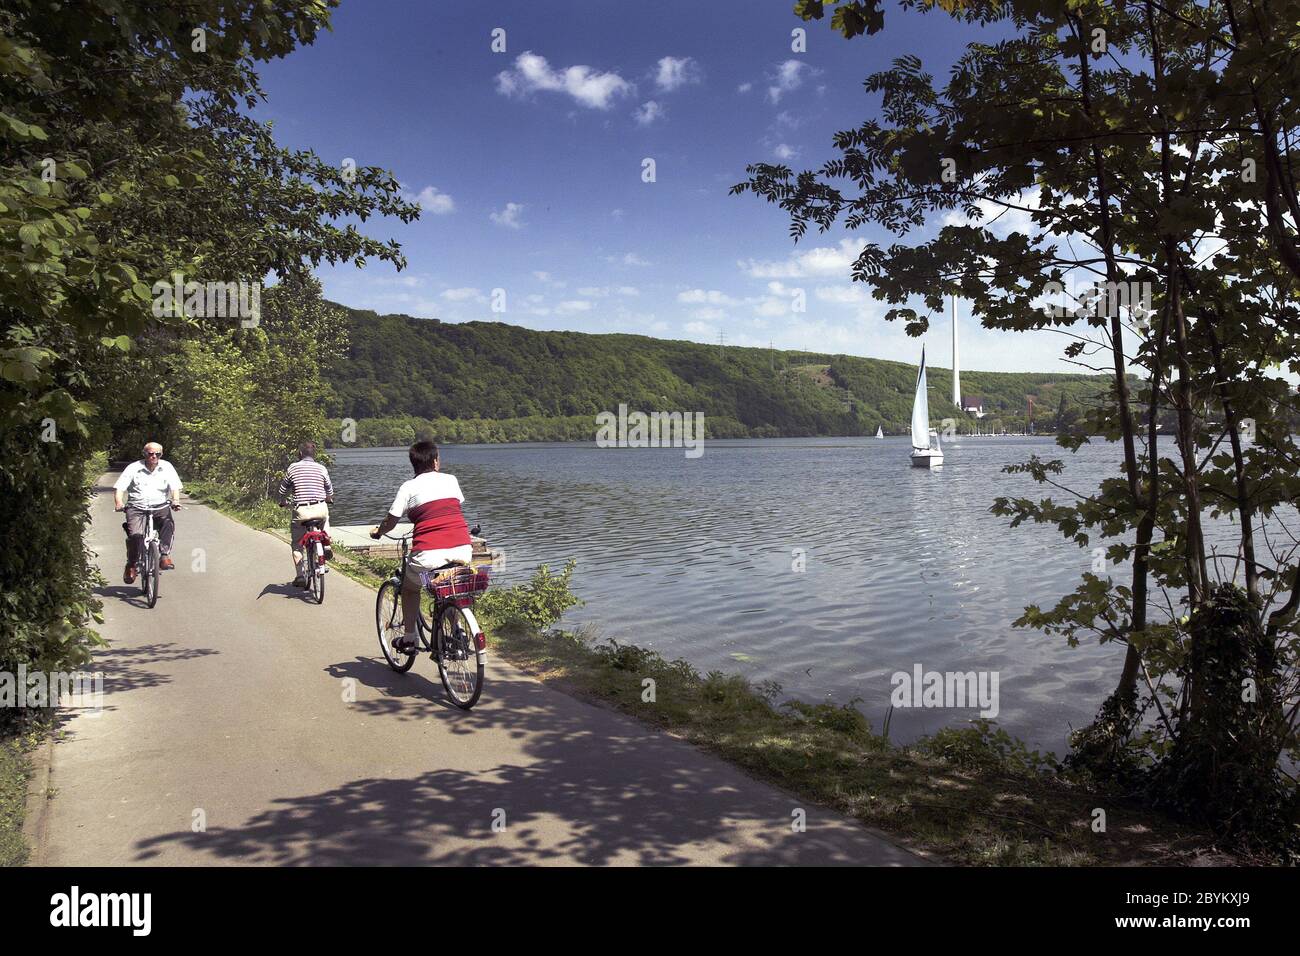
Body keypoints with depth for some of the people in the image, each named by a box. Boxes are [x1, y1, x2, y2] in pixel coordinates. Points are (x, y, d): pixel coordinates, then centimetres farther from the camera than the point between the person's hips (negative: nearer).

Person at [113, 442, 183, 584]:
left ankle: (165, 556, -27)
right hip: (136, 507, -1)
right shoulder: (134, 468, 4)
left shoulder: (167, 467, 7)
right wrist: (118, 502, -22)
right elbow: (119, 487, -3)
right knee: (135, 534, -23)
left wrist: (176, 500, -20)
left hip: (160, 507, 1)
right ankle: (131, 565, -2)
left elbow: (175, 487, 0)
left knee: (168, 524, -31)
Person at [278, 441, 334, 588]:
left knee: (296, 544, 14)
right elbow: (330, 493, 12)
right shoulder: (322, 468, 5)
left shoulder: (293, 468, 4)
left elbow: (283, 491, 12)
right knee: (325, 517, 38)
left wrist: (283, 503, 32)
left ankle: (299, 576, 7)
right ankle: (326, 545, 21)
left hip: (301, 511, -1)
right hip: (320, 509, 1)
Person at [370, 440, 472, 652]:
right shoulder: (451, 480, 15)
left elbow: (390, 521, 8)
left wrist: (377, 531, 29)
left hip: (429, 555, -3)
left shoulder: (409, 487, 7)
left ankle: (409, 639, 27)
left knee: (409, 587, 26)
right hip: (463, 551, 3)